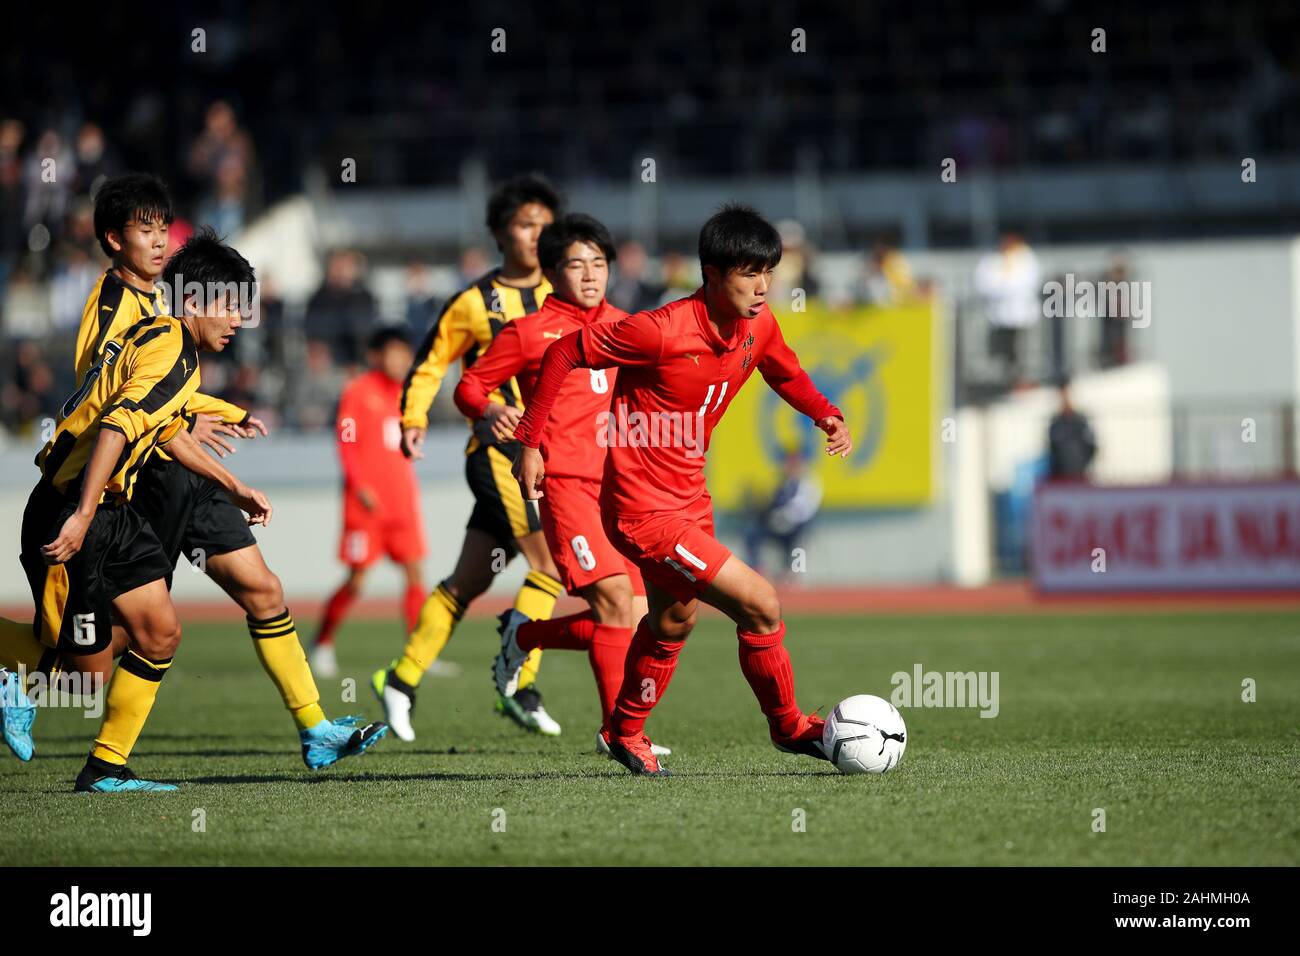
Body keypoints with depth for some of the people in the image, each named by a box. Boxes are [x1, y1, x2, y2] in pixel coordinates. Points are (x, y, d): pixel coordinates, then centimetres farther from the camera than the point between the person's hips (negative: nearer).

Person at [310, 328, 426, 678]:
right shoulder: (358, 392, -5)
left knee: (415, 573, -2)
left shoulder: (403, 395, 14)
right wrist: (360, 485, -17)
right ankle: (322, 644, 14)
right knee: (356, 580, -3)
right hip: (367, 502, -6)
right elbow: (346, 442, -9)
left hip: (401, 501, 6)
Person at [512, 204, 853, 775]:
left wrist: (828, 416, -1)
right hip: (645, 512, -9)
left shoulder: (759, 327, -3)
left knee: (674, 622, 26)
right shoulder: (664, 331, -26)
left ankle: (626, 734, 48)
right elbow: (566, 352, -16)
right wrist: (529, 441, -14)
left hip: (690, 501, 9)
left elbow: (787, 376, 19)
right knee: (760, 604, -11)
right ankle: (788, 726, 9)